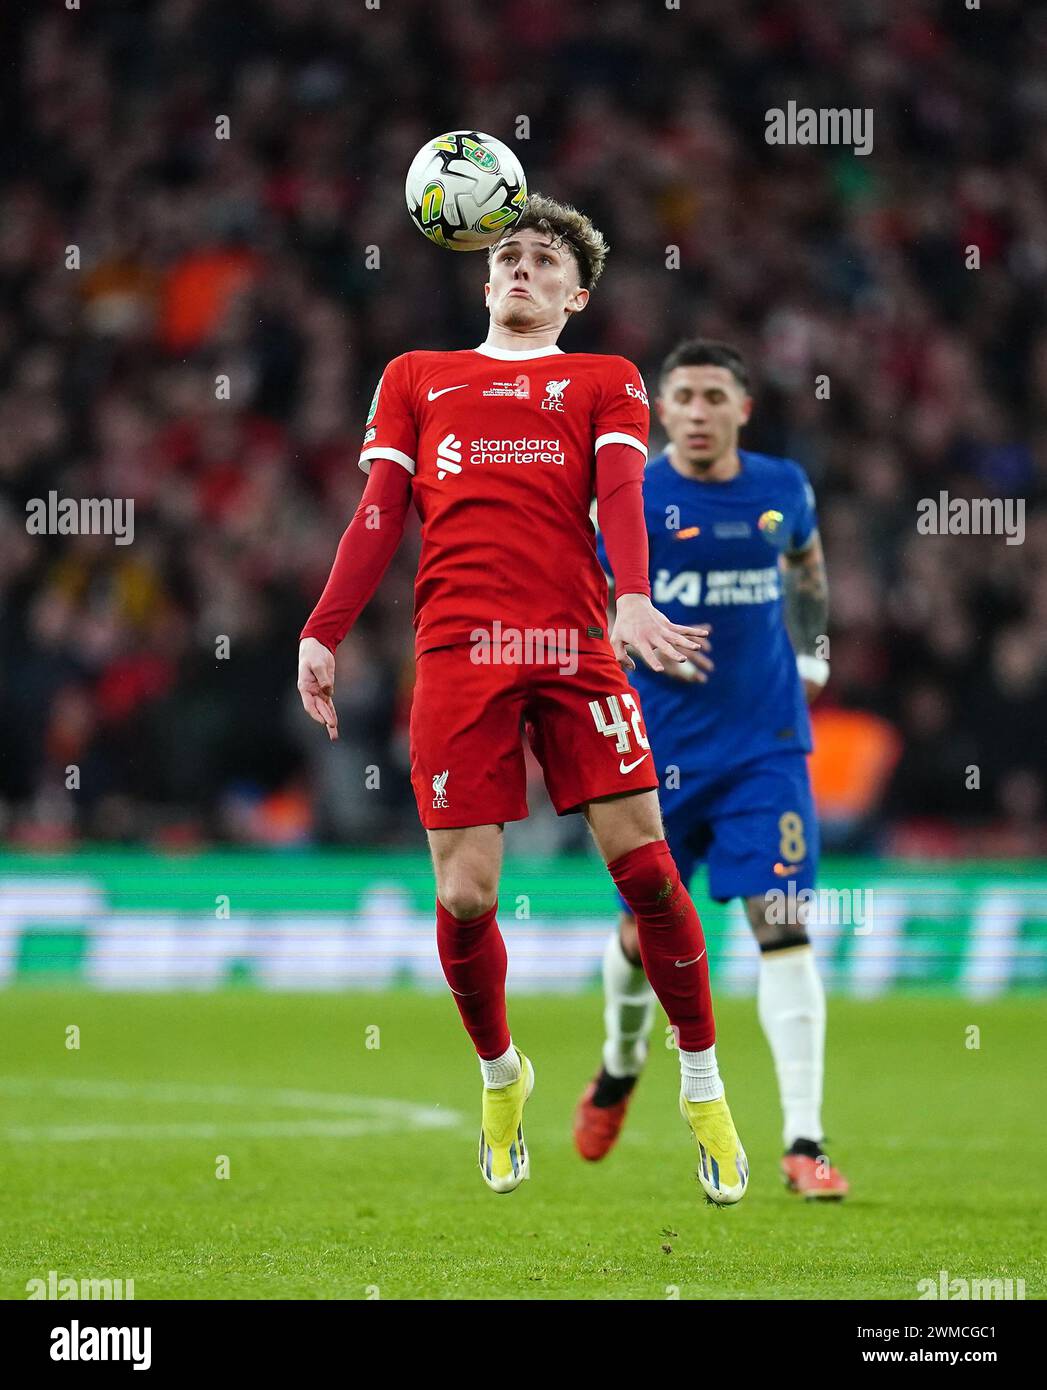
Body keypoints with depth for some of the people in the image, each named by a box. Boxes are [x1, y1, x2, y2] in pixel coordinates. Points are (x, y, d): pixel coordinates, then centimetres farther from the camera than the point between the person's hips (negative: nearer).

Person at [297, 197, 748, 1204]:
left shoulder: (604, 383, 17)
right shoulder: (416, 378, 22)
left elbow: (619, 494, 0)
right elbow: (378, 517, 17)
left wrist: (634, 600, -19)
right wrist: (322, 634, 4)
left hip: (575, 646, -1)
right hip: (459, 650, 1)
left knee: (644, 865, -9)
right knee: (465, 895, -6)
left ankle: (703, 1091, 5)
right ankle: (499, 1075, 20)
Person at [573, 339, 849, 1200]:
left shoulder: (784, 488, 2)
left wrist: (812, 653, 16)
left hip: (765, 747, 1)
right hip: (659, 748, -1)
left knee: (784, 927, -13)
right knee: (646, 928, 10)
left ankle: (804, 1144, -14)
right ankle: (620, 1070, 44)